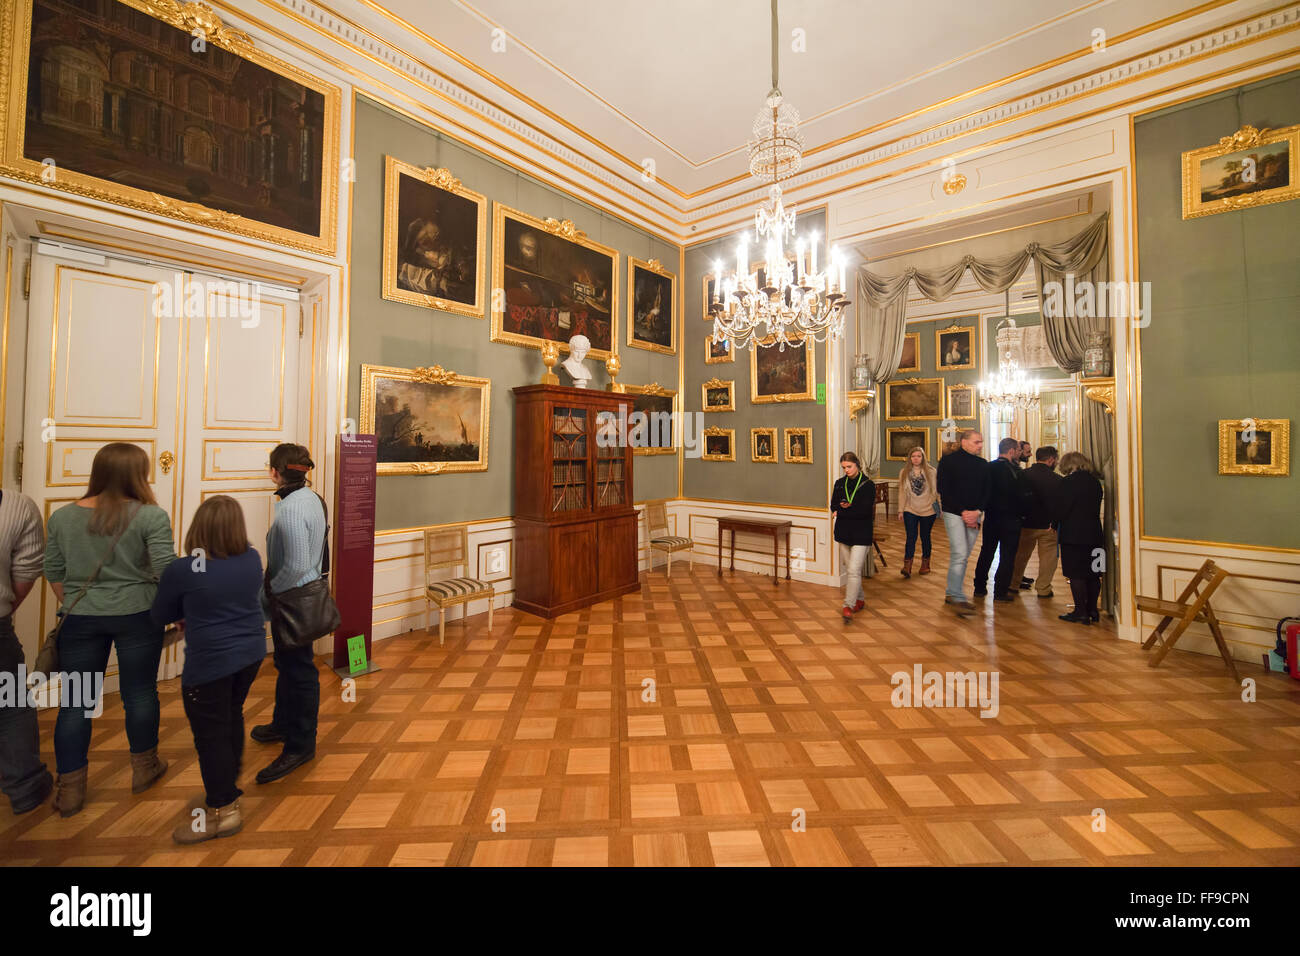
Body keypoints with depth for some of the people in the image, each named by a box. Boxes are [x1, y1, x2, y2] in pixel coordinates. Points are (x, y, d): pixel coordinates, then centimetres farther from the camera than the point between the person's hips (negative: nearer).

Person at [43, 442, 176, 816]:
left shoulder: (62, 516, 1)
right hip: (136, 616, -3)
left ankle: (69, 787, 21)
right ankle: (144, 768, 29)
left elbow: (53, 573, 9)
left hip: (80, 619, 3)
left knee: (76, 701, 14)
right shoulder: (151, 516, -14)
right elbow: (167, 573, -16)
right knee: (140, 693, 12)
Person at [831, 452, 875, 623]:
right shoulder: (839, 484, 9)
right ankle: (860, 599, 30)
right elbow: (834, 506, 4)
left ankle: (848, 606, -10)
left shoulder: (868, 485, -5)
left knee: (854, 570, -12)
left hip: (861, 534, -5)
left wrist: (841, 512, -11)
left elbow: (865, 510, -14)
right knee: (848, 569, 13)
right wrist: (852, 510, -13)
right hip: (844, 532, 5)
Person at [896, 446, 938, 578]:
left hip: (928, 511, 0)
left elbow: (937, 490, 0)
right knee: (911, 537, -7)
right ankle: (907, 566, -11)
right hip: (910, 510, 0)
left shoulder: (931, 471, -3)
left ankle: (925, 564, 28)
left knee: (925, 537, 12)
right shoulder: (904, 473, 2)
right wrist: (900, 510, 2)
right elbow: (902, 493, 3)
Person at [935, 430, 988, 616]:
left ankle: (951, 594, 20)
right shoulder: (949, 460, -3)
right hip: (953, 513, -5)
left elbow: (987, 492, 10)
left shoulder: (983, 465, 12)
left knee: (964, 557, 9)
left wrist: (977, 512, -7)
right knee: (959, 554, -13)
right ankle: (957, 599, -9)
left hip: (973, 516, 6)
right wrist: (963, 512, -12)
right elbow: (943, 490, -8)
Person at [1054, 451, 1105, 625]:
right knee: (1093, 574, 13)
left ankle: (1081, 612, 2)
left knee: (1076, 575, -1)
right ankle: (1092, 610, 21)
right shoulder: (1095, 481, 7)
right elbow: (1096, 507, 14)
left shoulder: (1068, 482, -13)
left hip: (1073, 535, -7)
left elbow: (1059, 509, -14)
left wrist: (1055, 525, 3)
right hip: (1094, 533, 7)